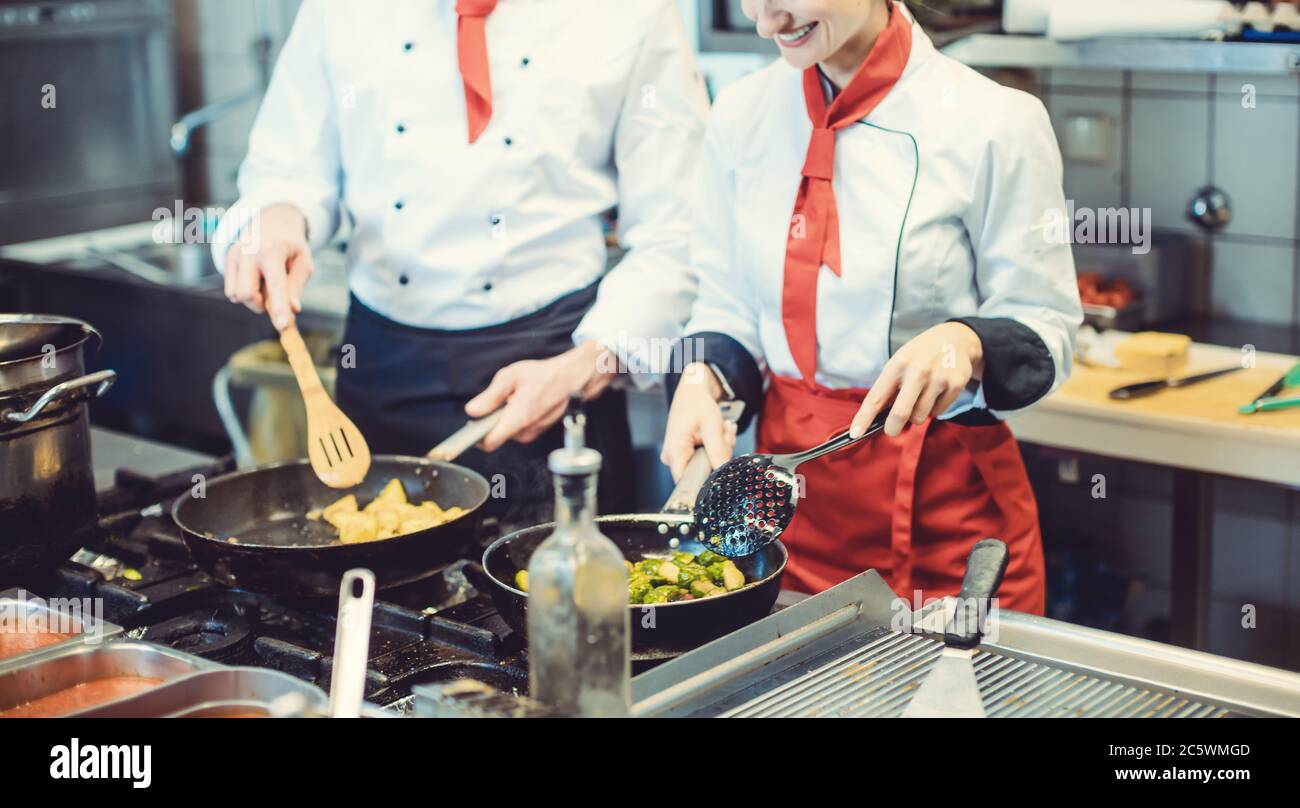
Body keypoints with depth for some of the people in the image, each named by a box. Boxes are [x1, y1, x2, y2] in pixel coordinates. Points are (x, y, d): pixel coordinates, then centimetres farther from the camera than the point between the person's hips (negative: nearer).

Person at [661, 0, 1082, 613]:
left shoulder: (994, 121, -12)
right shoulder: (742, 113, 2)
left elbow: (1047, 329, -5)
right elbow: (726, 304, 9)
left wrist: (967, 344, -25)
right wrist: (702, 379, -10)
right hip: (793, 492, 4)